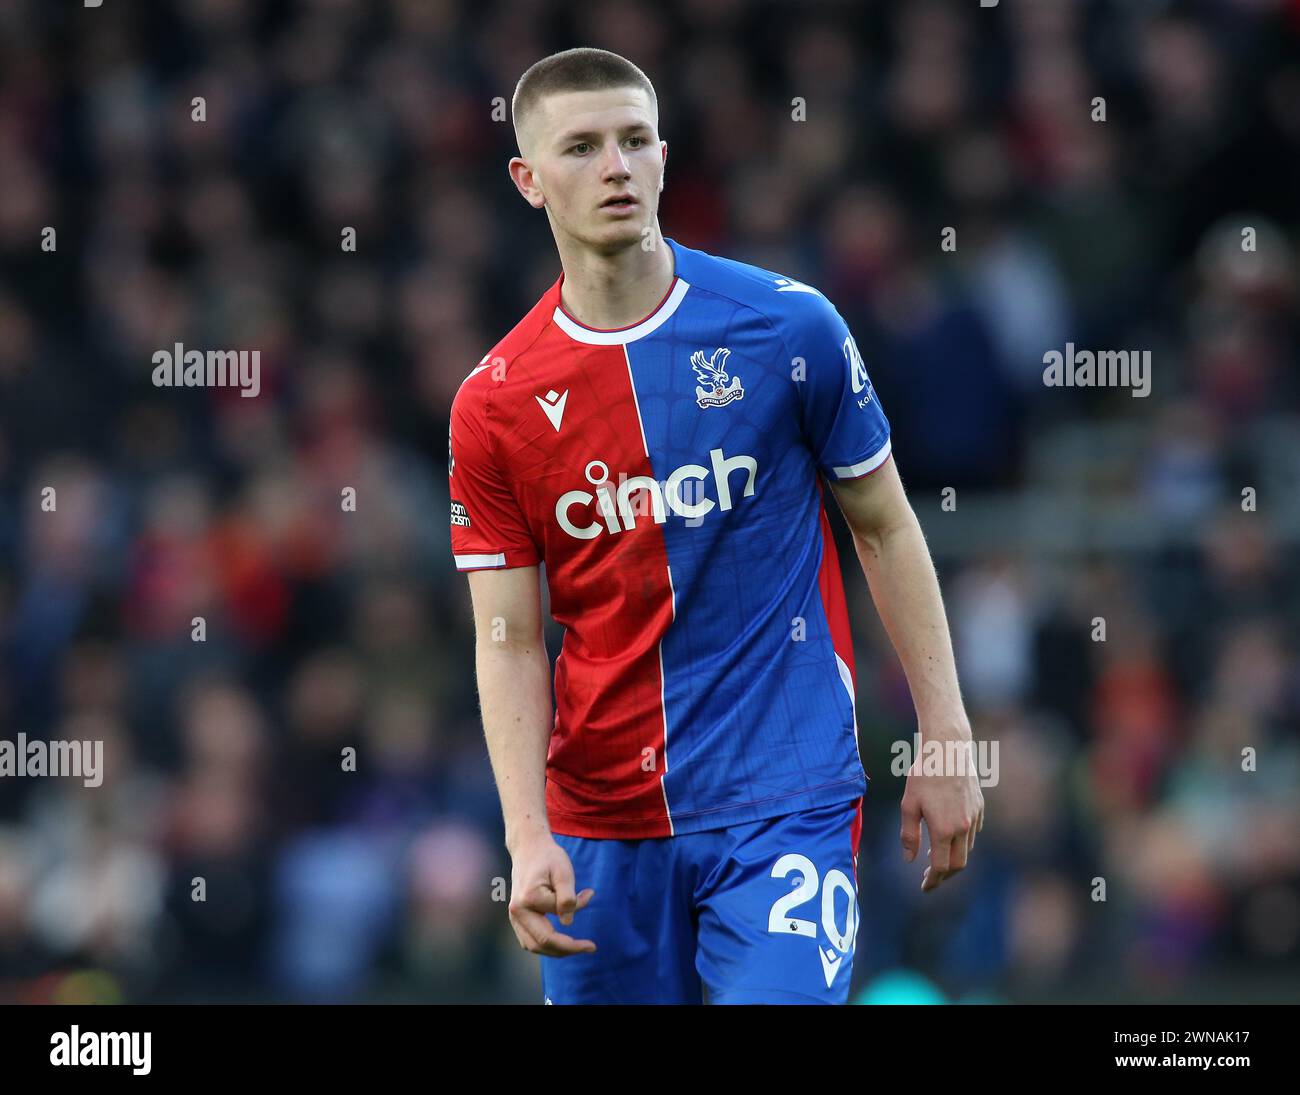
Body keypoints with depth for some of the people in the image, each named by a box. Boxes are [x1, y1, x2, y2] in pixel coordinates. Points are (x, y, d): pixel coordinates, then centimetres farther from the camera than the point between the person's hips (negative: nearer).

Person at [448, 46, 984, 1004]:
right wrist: (529, 840, -13)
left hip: (784, 797, -2)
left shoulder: (787, 326, -3)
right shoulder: (494, 404, -1)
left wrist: (947, 742, 2)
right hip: (599, 813, 2)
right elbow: (508, 640, 0)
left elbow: (885, 529, 6)